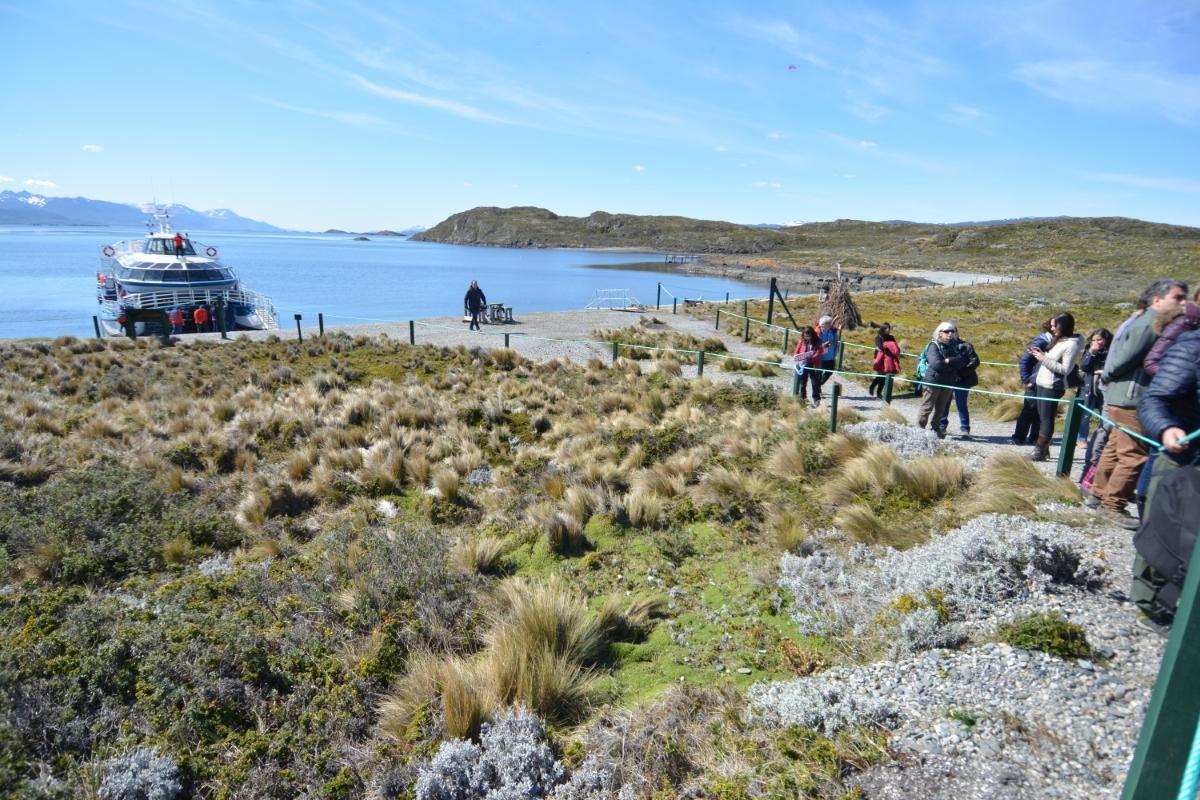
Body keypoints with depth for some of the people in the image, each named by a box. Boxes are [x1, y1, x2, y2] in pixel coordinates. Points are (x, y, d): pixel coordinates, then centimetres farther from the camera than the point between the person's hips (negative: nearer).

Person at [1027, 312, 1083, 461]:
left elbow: (1065, 369, -17)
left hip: (1052, 387, -9)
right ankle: (1043, 449, 16)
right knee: (1042, 418, 11)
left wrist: (1044, 359, -18)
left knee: (1047, 419, -6)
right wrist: (1041, 355, 4)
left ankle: (1040, 451, -4)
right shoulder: (1058, 340, 15)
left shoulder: (1071, 344, -12)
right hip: (1042, 384, 9)